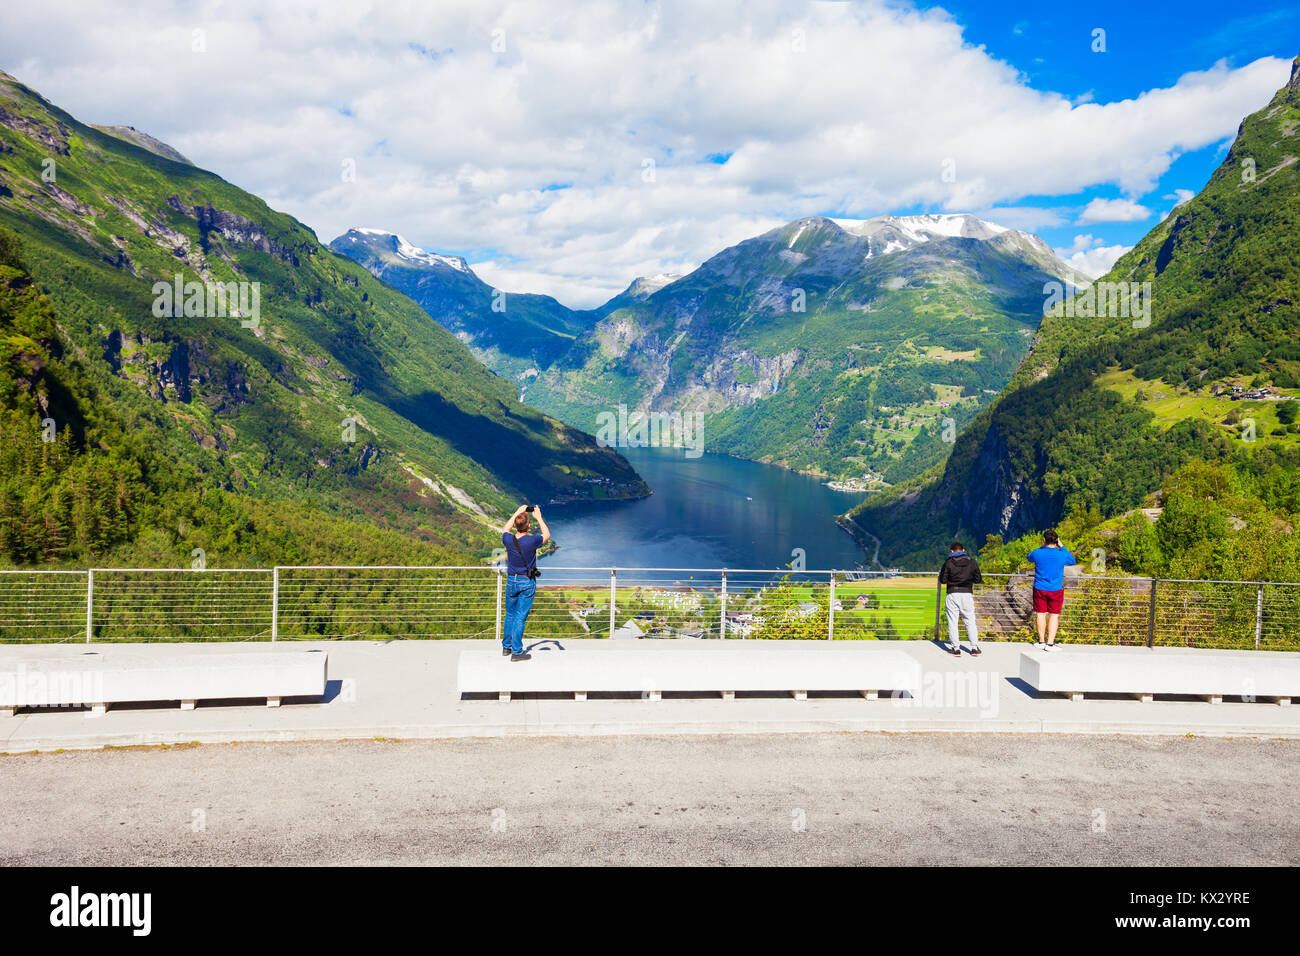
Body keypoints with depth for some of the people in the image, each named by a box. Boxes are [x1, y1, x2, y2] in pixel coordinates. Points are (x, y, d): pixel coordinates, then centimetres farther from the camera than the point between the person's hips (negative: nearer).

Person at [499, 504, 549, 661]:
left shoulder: (508, 540, -8)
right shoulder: (532, 540, -18)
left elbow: (505, 529, 18)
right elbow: (547, 535, 4)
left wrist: (517, 513, 19)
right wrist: (538, 517, 10)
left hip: (511, 581, 4)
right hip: (527, 583, -4)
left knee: (510, 615, 17)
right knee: (520, 617, -1)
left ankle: (506, 647, 26)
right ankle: (516, 652, 1)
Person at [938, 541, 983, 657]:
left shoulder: (948, 563, -4)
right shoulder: (972, 562, 4)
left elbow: (943, 580, -2)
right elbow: (978, 580, 9)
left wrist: (940, 573, 18)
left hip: (953, 595, -2)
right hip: (967, 594, 2)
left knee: (953, 622, 3)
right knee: (970, 621, 10)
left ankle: (956, 648, 1)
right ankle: (974, 648, 9)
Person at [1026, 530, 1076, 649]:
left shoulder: (1037, 553, -11)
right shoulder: (1062, 555, -12)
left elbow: (1029, 557, 14)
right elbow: (1073, 561, 12)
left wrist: (1043, 546, 13)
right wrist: (1061, 546, 11)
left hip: (1039, 589, 1)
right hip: (1056, 589, -1)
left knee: (1041, 614, 10)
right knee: (1054, 615, 5)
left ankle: (1042, 642, 17)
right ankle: (1050, 643, 0)